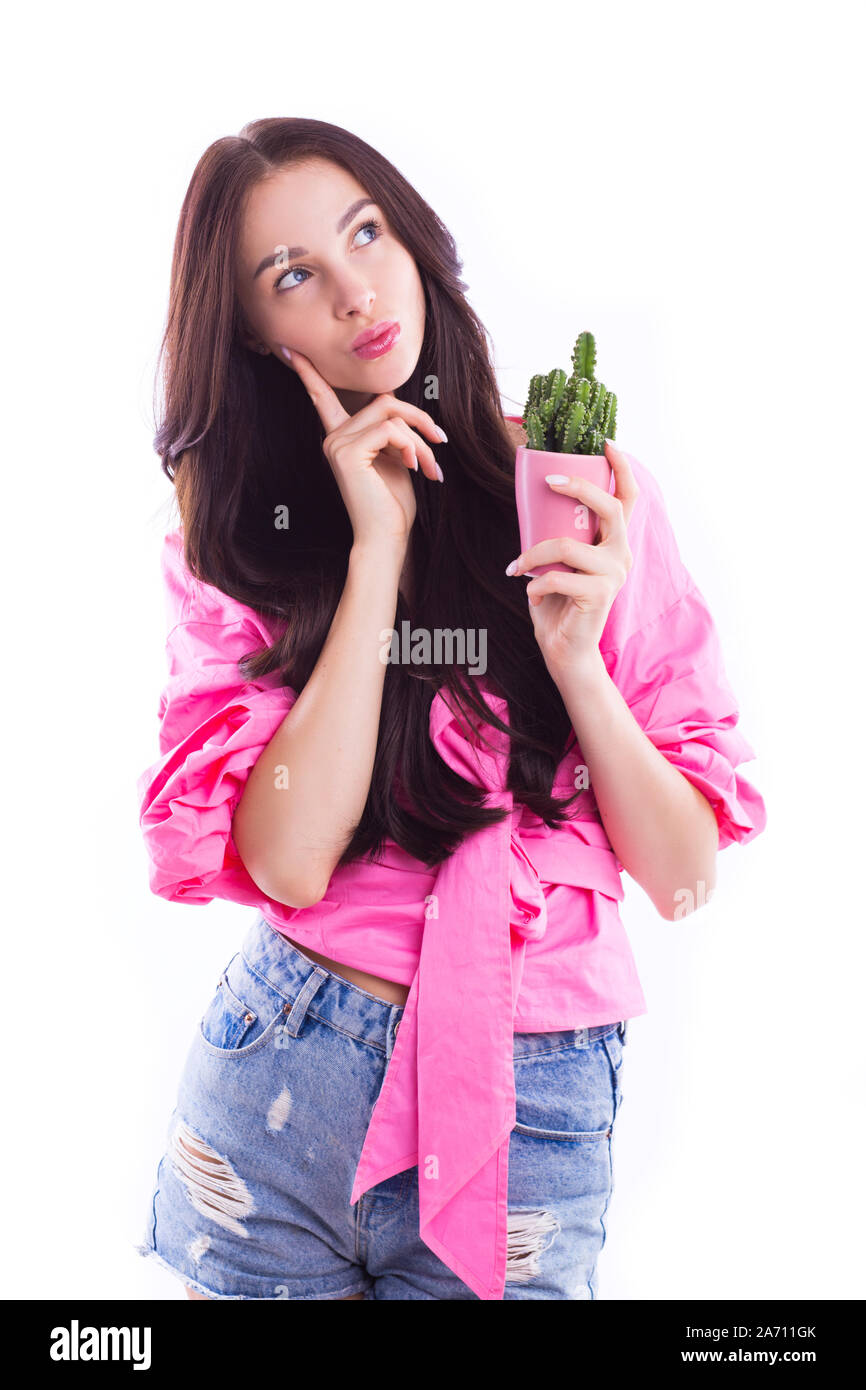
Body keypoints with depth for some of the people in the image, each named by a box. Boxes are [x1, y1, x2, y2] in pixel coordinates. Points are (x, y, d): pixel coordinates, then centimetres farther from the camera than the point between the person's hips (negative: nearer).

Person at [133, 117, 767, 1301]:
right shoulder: (230, 541, -1)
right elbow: (288, 862, -16)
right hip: (279, 1073, 1)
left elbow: (684, 870, -4)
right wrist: (377, 549, -16)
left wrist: (575, 657, -19)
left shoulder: (581, 493, -4)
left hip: (528, 1106, 0)